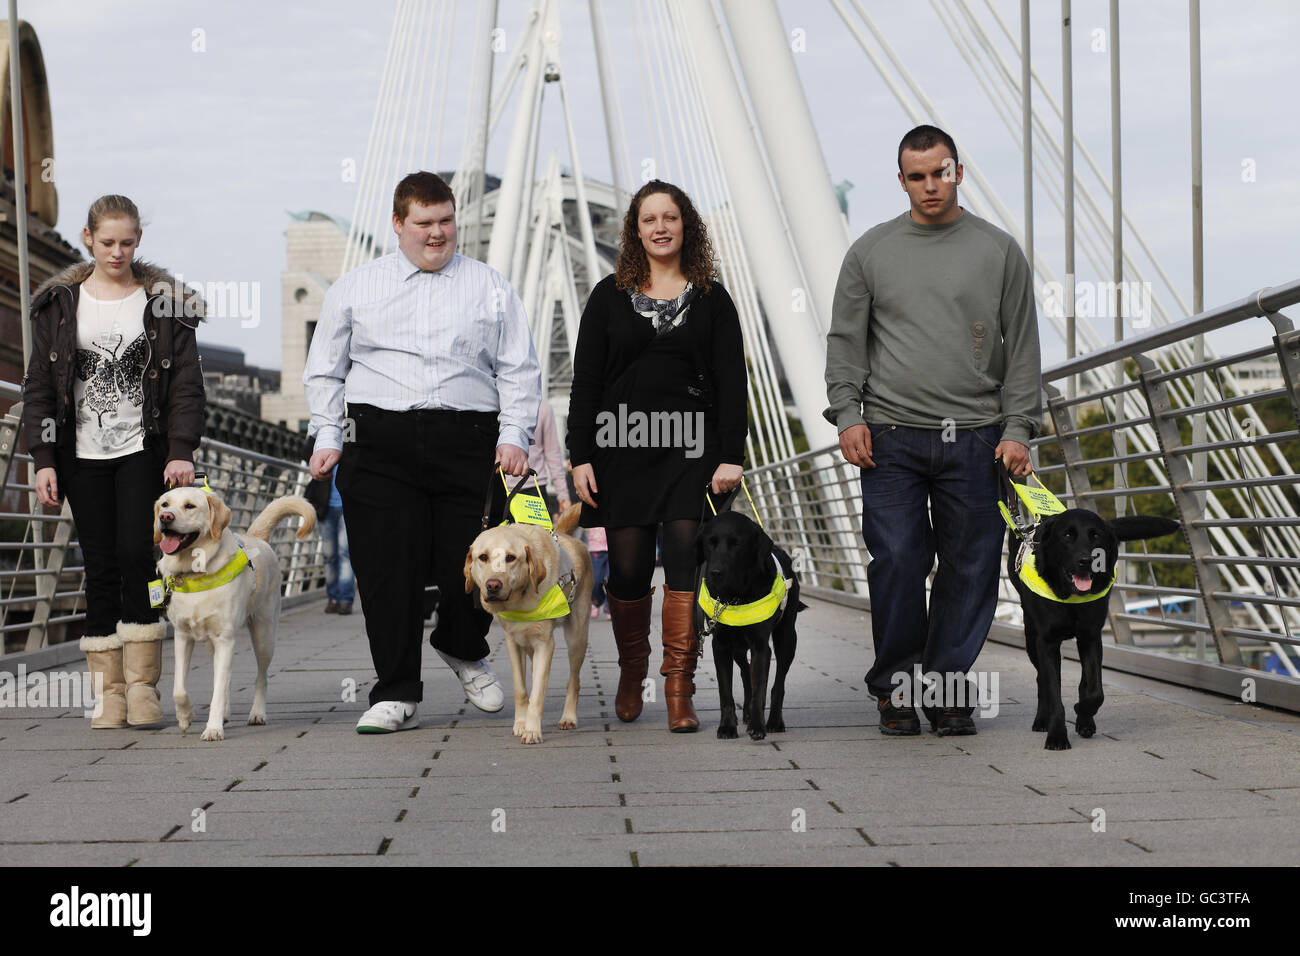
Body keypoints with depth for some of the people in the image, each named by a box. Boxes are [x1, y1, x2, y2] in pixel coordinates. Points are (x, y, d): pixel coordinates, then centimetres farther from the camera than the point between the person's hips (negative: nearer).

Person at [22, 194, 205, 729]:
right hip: (83, 455, 2)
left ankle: (142, 685, -5)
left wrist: (181, 451, -10)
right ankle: (109, 692, 6)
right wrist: (43, 459, -1)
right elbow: (38, 386, 7)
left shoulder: (164, 301, 4)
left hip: (144, 450, -2)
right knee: (100, 566, 1)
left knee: (136, 554, -13)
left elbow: (186, 384, 1)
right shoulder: (59, 303, 7)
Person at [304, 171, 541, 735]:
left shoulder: (490, 288, 13)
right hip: (379, 444, 0)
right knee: (387, 568, -5)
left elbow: (519, 369, 10)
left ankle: (463, 649, 31)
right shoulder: (355, 288, 14)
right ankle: (396, 697, 4)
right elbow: (325, 370, 16)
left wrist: (514, 436, -2)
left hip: (469, 441, 0)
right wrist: (328, 437, 5)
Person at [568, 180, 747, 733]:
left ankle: (679, 689, -7)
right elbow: (585, 380, 7)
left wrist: (731, 456, -7)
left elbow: (732, 381, 3)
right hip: (623, 448, 1)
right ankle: (631, 673, 24)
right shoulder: (610, 296, 9)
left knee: (686, 560, -9)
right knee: (628, 568, 2)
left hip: (692, 448, -1)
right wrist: (580, 458, -1)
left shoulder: (712, 299, 8)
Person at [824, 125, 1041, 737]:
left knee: (970, 567, 1)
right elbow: (845, 340, 9)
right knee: (896, 561, -7)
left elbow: (1022, 347, 6)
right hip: (891, 438, 0)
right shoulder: (871, 251, 8)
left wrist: (1017, 429, -1)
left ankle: (948, 685, 12)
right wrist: (846, 414, -4)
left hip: (973, 437, 1)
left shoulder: (998, 251, 7)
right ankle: (895, 686, 6)